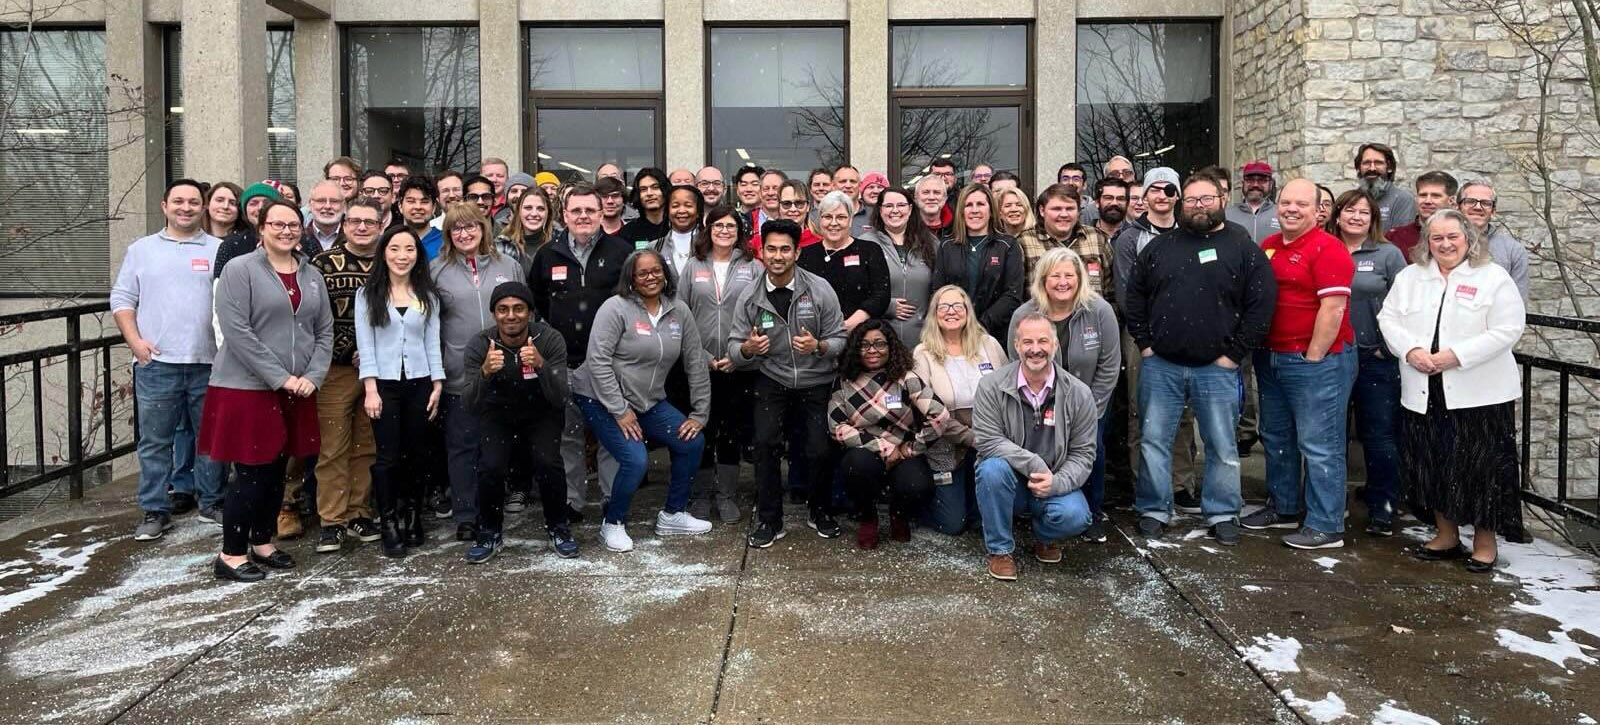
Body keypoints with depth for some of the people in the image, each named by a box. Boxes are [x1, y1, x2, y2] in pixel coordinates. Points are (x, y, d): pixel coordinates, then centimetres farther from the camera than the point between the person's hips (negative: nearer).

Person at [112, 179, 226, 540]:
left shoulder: (221, 250, 7)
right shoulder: (142, 249, 10)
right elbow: (122, 300, 9)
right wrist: (135, 341, -4)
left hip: (208, 362, 0)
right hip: (157, 363, 0)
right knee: (155, 440, 4)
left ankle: (211, 503, 21)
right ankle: (154, 511, 12)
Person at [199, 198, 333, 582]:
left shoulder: (312, 276, 12)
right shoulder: (240, 270, -7)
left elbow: (325, 332, 11)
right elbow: (237, 332, -15)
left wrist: (312, 377, -5)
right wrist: (280, 378, -17)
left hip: (297, 391, 6)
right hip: (246, 388, -6)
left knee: (277, 471, 13)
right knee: (252, 473, -4)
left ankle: (263, 543, 27)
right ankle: (231, 555, 9)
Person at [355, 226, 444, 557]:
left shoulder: (427, 296, 8)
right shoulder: (368, 294, 1)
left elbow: (432, 342, 8)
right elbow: (365, 344, -4)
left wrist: (438, 384, 0)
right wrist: (370, 389, -11)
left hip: (419, 383, 3)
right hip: (384, 384, -2)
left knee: (416, 455, 8)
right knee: (388, 456, -3)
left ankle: (412, 519, 22)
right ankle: (389, 526, 7)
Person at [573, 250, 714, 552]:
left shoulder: (679, 311, 2)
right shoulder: (616, 308, -15)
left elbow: (696, 363, 5)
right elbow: (598, 361, -20)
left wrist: (700, 413, 2)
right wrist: (620, 411, -21)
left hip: (649, 401, 7)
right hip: (601, 399, -6)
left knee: (693, 442, -2)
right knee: (636, 459, -22)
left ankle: (673, 515, 16)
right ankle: (613, 524, 3)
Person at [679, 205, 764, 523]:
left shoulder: (754, 268, 4)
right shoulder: (693, 266, 7)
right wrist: (701, 356, -7)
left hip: (739, 365, 0)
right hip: (700, 365, 1)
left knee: (733, 431, 6)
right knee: (702, 430, 5)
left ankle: (727, 496, 18)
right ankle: (702, 495, 17)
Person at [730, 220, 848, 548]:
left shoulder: (820, 289, -10)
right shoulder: (750, 297, -6)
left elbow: (839, 339, -5)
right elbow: (734, 349, -4)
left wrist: (818, 346, -27)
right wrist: (747, 349, -27)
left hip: (816, 381, -1)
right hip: (772, 379, 1)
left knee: (819, 449, -9)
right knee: (765, 441, -16)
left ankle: (820, 511, 20)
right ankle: (769, 519, 3)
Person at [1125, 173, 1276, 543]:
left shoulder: (1244, 248, -1)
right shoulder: (1161, 246, 8)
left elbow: (1262, 304, -5)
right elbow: (1134, 295, 12)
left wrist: (1234, 353, -8)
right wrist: (1144, 343, 3)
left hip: (1217, 368, -2)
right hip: (1160, 365, 2)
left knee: (1222, 446, 5)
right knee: (1154, 441, 6)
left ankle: (1222, 514, 19)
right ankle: (1154, 510, 18)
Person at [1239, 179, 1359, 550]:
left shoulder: (1327, 249, -11)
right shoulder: (1268, 247, 11)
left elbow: (1332, 308, -17)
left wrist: (1312, 358, -15)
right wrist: (1260, 352, 12)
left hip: (1317, 360, -8)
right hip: (1272, 359, 9)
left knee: (1319, 445, -4)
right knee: (1276, 437, 18)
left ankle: (1325, 526, 3)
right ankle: (1284, 508, 32)